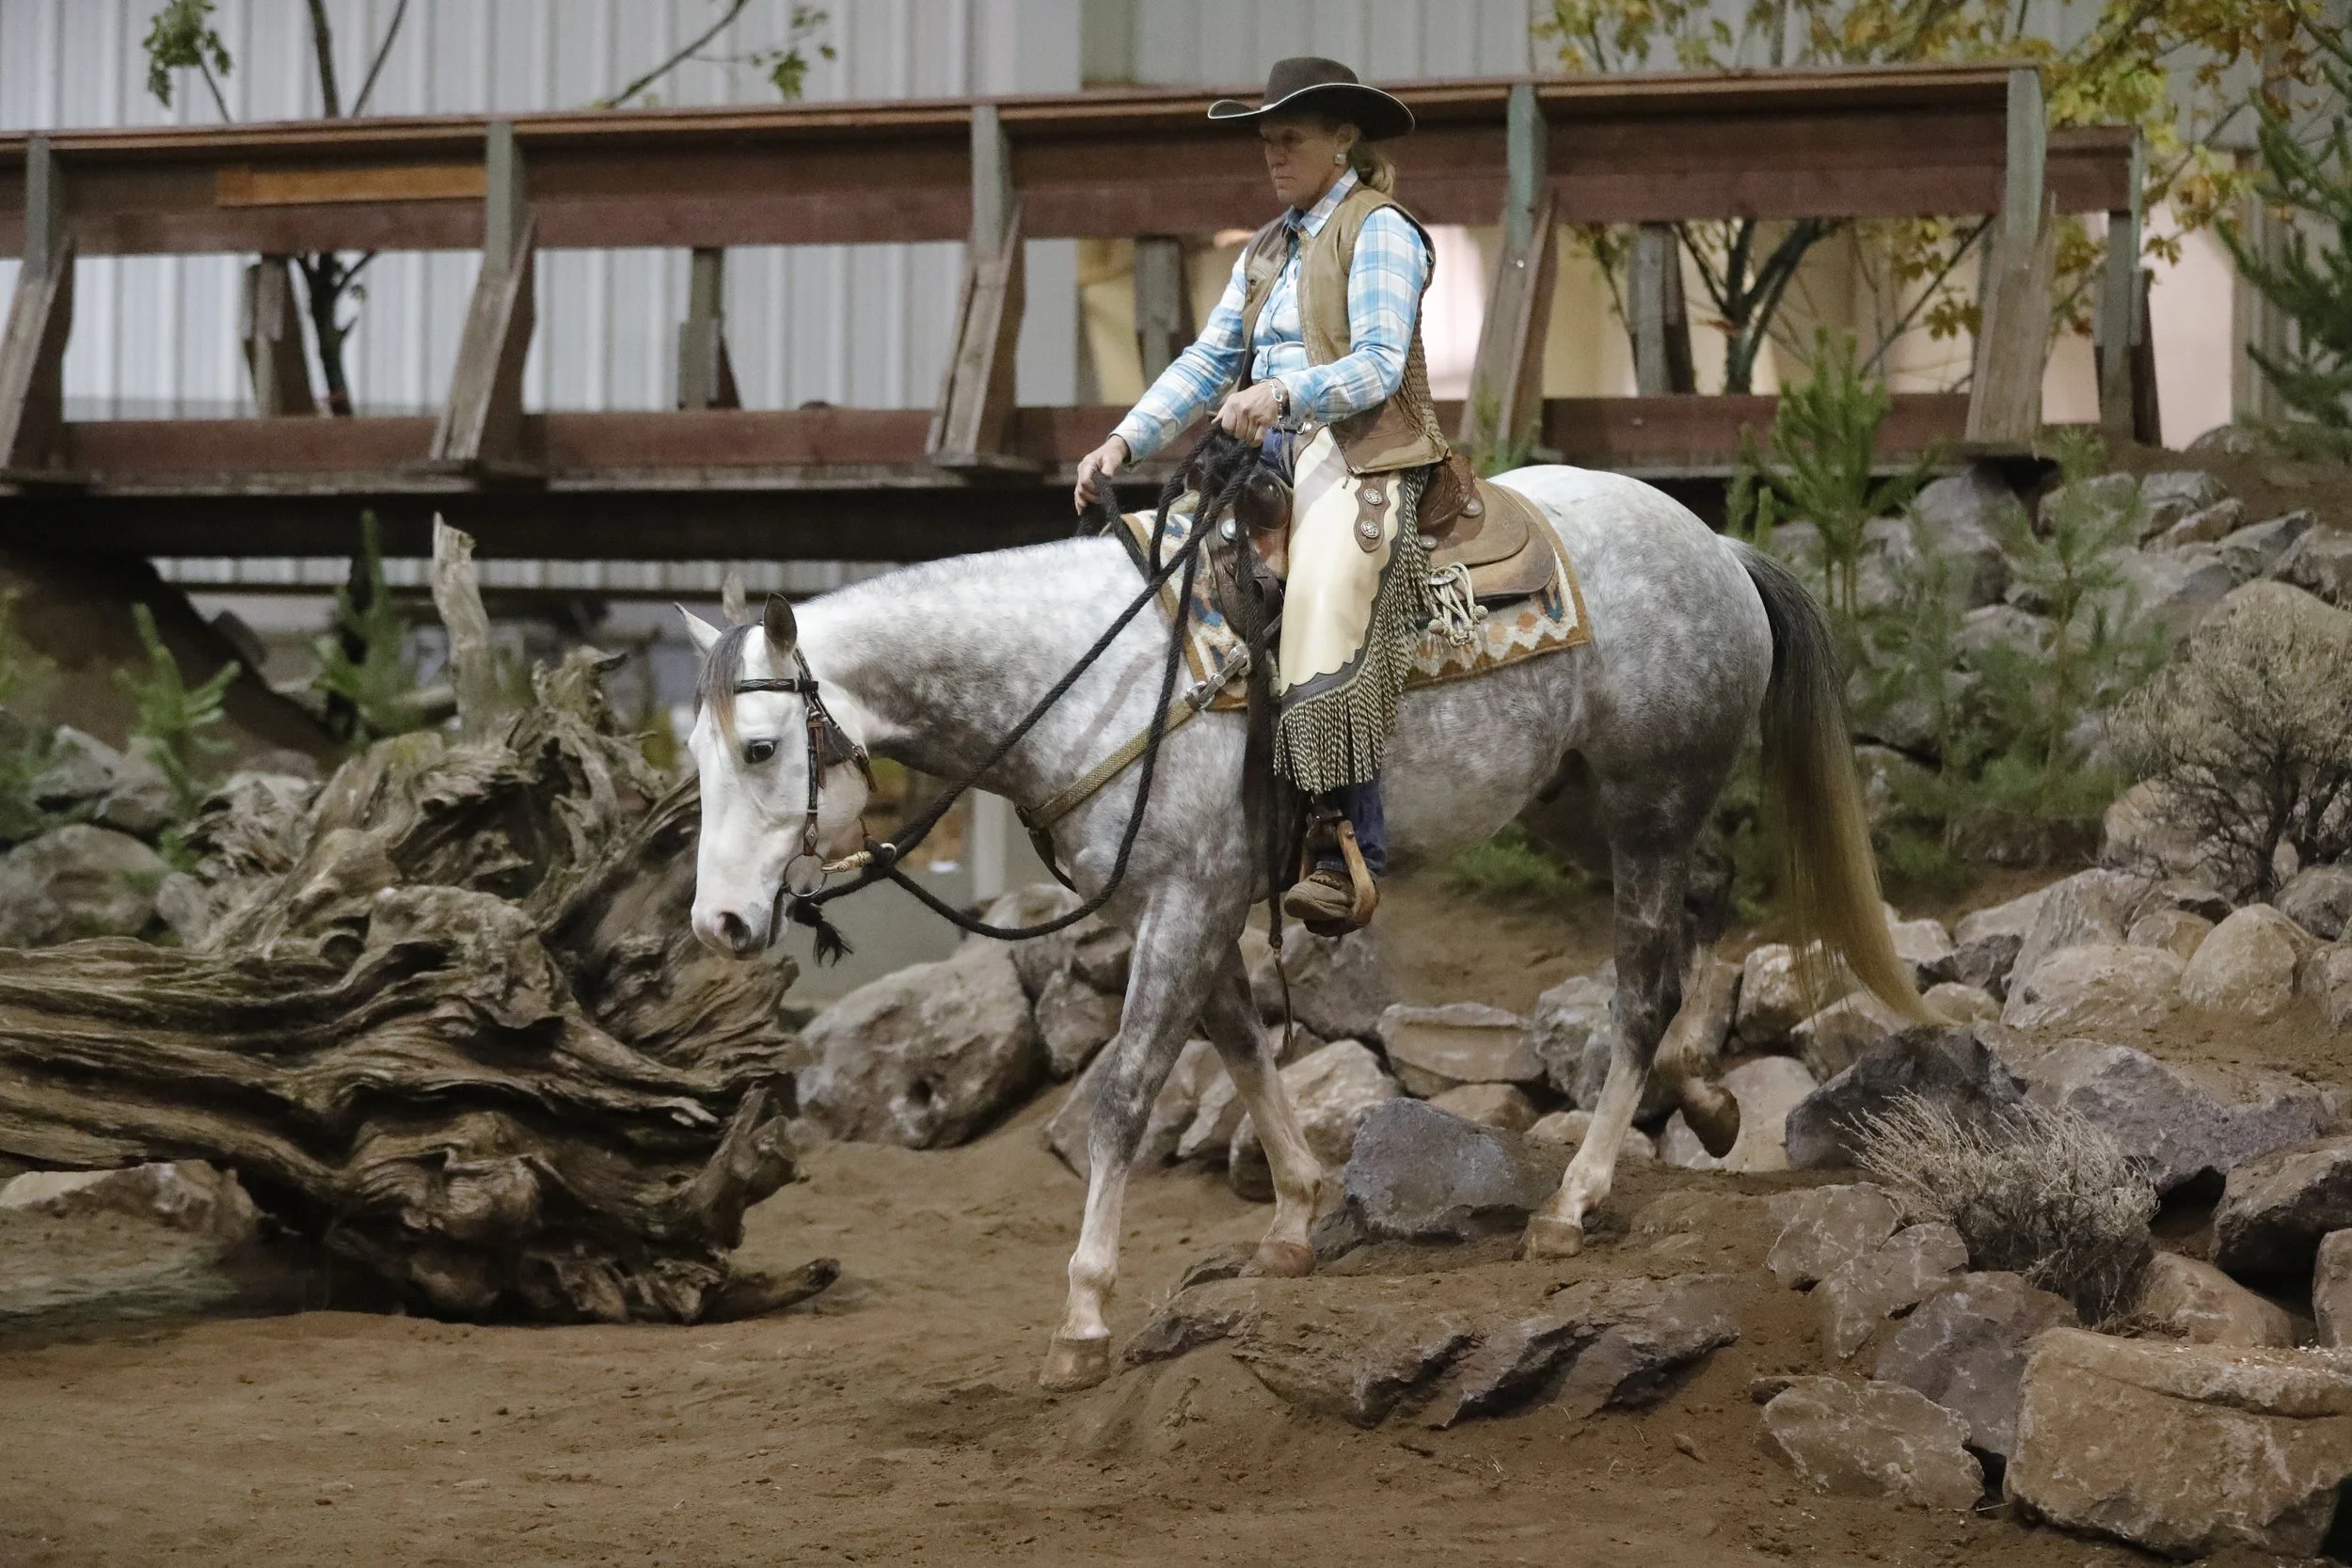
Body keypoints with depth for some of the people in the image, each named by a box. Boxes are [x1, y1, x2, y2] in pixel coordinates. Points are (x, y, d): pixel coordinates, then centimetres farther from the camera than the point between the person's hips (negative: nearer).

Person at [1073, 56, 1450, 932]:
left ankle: (1346, 858, -27)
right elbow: (1208, 361, 15)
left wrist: (1283, 393, -31)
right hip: (1271, 465, 9)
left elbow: (1379, 365, -15)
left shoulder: (1378, 232, -3)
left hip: (1360, 463, -9)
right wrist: (1125, 443, 1)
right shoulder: (1267, 250, 21)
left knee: (1324, 646, -27)